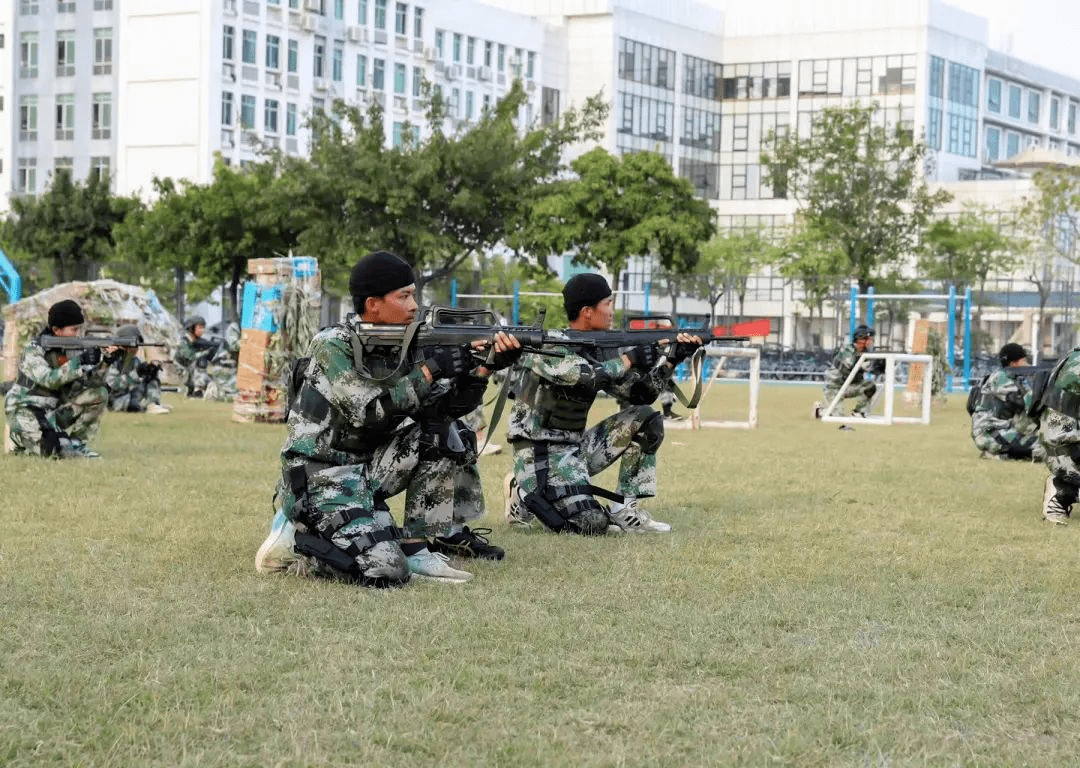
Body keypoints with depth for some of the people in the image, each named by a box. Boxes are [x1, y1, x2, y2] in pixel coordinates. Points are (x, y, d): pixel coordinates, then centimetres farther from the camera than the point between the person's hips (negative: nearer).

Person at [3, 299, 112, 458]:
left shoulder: (72, 349, 4)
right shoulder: (34, 350, -14)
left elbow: (92, 382, -3)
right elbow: (50, 380, -29)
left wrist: (104, 360, -20)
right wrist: (81, 362, -33)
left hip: (54, 412, 7)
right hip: (26, 414, -7)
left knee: (99, 394, -9)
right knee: (55, 450, -31)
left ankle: (78, 443, -1)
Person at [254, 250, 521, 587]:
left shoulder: (402, 346, 5)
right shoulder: (333, 346, -15)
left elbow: (449, 405, 2)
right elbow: (370, 410, -25)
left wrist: (487, 366, -13)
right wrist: (430, 369, -24)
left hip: (366, 471, 8)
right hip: (322, 482, -8)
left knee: (442, 433, -4)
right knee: (385, 572, -24)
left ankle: (419, 547, 1)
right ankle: (293, 541, -1)